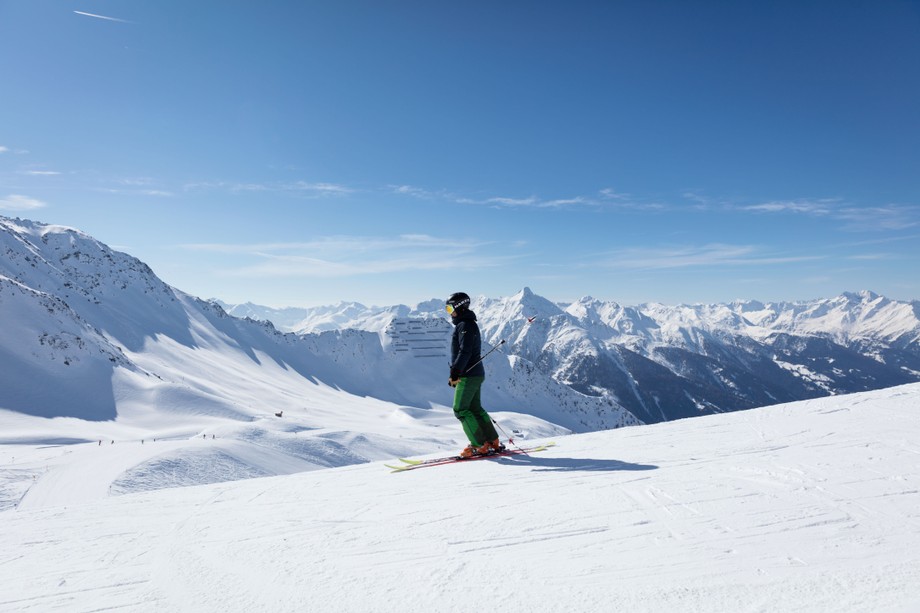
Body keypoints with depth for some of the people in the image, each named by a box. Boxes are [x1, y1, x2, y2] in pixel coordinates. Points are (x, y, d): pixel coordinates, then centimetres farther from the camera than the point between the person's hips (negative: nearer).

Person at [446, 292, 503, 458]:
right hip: (475, 374, 10)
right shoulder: (468, 324, 21)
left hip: (469, 375, -10)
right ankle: (493, 442, 15)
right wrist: (455, 373, 24)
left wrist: (455, 370, -26)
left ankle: (480, 445, -6)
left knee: (460, 410, -7)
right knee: (475, 409, 12)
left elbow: (465, 352, -23)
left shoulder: (465, 325, -13)